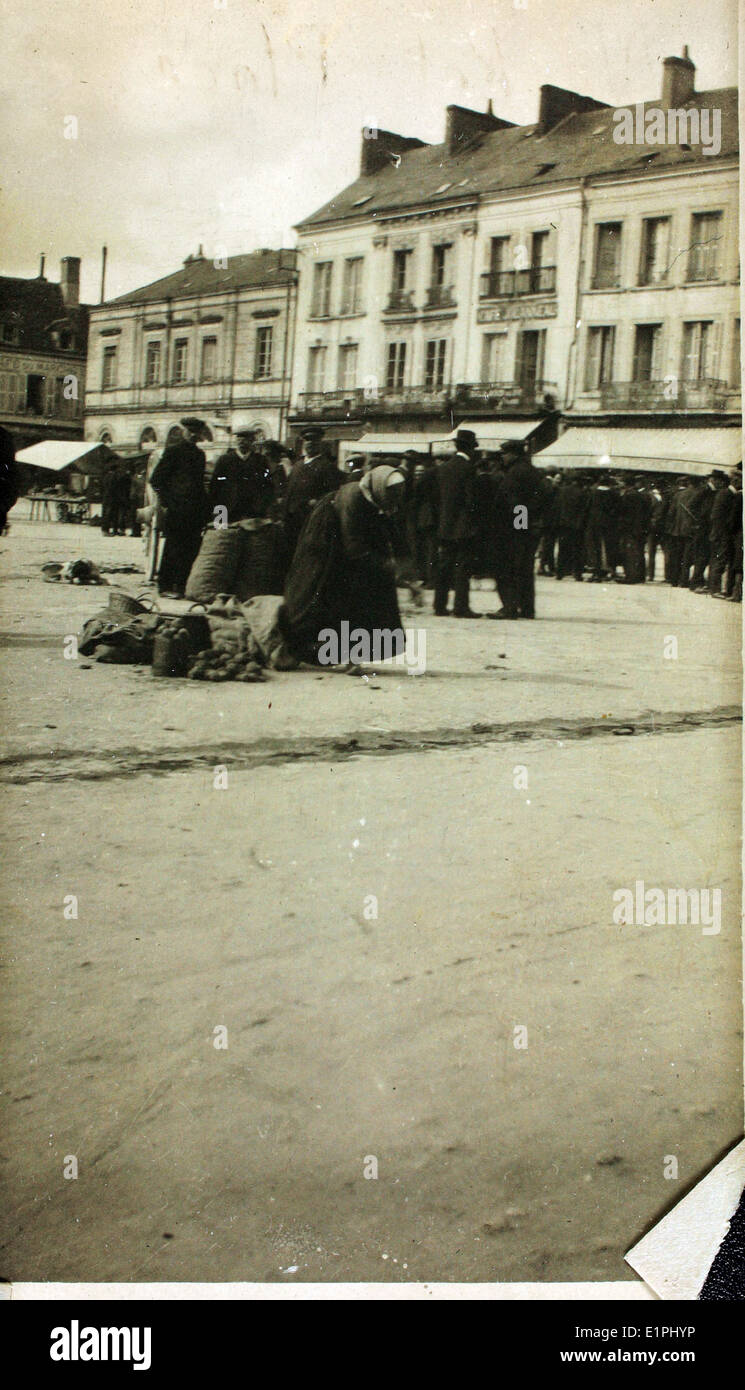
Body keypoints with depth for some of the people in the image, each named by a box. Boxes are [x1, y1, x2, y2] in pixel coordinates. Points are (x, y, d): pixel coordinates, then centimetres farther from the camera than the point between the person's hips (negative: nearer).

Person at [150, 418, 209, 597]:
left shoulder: (200, 454, 16)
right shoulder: (173, 451, -2)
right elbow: (156, 480, -4)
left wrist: (203, 508, 11)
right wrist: (166, 503, -9)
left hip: (195, 513, 6)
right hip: (176, 510, -6)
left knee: (191, 550, 4)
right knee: (173, 549, -3)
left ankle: (182, 586, 11)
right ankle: (165, 586, 4)